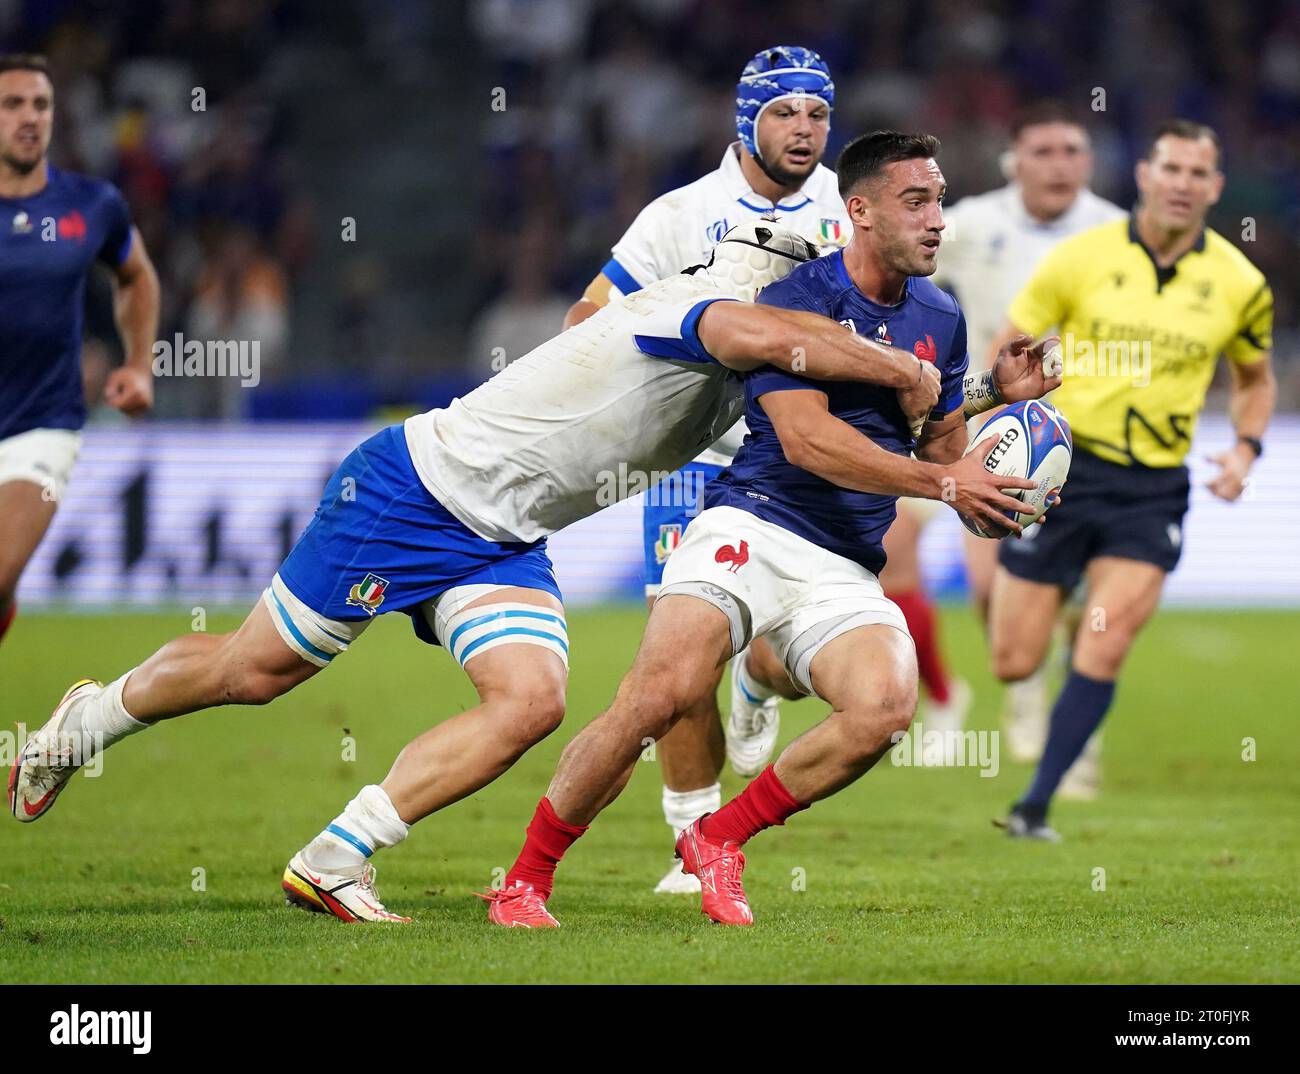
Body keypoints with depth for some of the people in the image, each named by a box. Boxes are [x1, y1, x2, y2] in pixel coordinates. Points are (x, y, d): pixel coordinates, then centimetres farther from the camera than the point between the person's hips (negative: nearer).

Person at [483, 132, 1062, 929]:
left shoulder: (941, 318, 15)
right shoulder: (797, 297, -6)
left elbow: (942, 446, 24)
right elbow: (805, 437, -16)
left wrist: (997, 393, 4)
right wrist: (943, 483, -17)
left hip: (845, 570, 5)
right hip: (753, 529, -5)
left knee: (887, 706, -25)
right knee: (661, 695, -27)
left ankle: (719, 839, -3)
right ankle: (527, 879, -9)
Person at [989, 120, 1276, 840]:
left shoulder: (1238, 283, 0)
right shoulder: (1082, 258, -6)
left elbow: (1255, 378, 18)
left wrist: (1245, 447, 0)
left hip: (1154, 487, 1)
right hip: (1061, 467, -1)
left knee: (1104, 649, -17)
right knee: (1012, 665, 2)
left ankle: (1035, 806, -6)